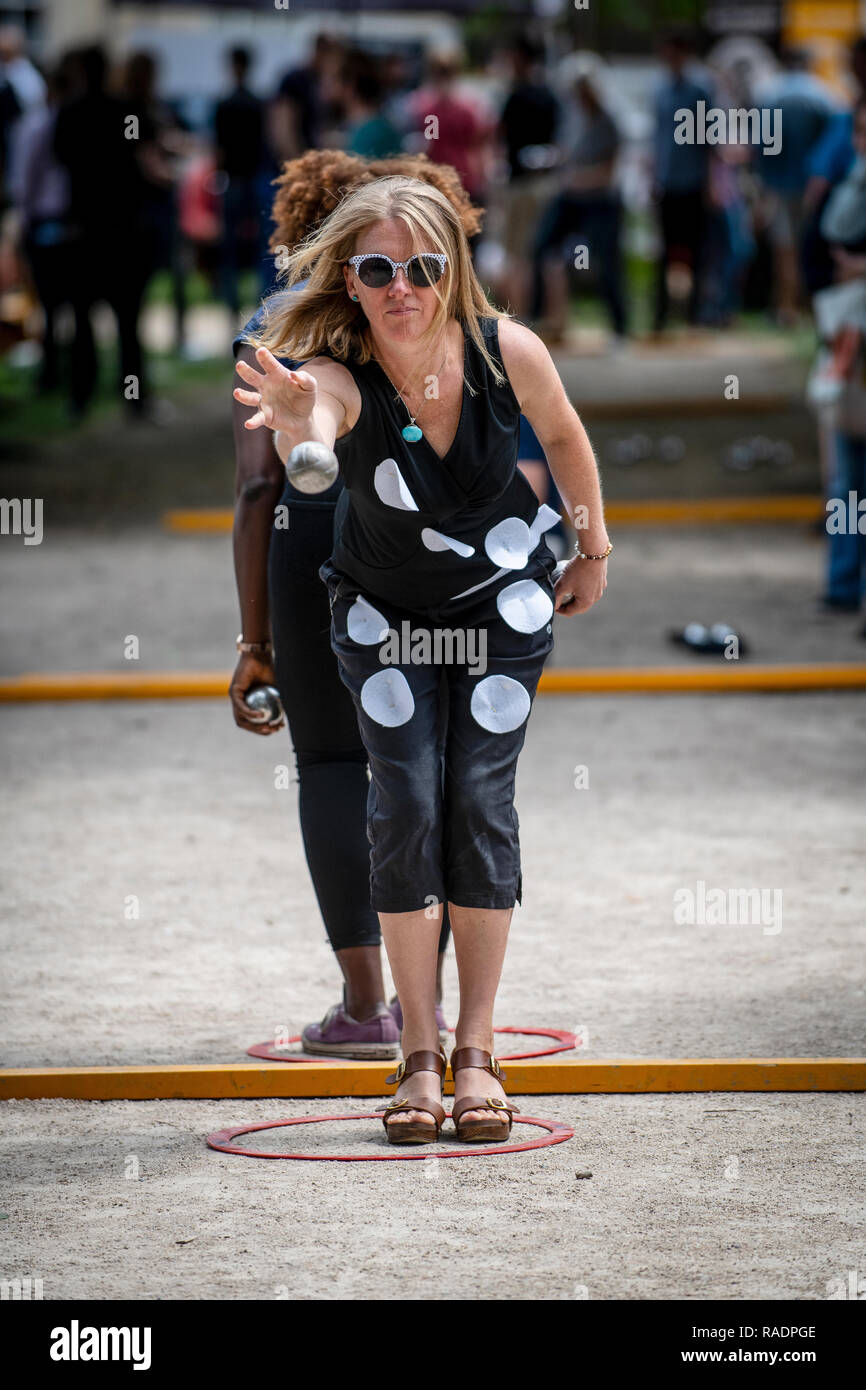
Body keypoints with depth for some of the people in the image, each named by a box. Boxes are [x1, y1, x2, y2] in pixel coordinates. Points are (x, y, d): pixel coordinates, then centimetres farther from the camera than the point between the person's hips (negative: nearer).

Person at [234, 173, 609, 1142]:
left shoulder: (507, 351, -24)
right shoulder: (336, 375, -31)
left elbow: (564, 437, -1)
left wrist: (594, 549, 10)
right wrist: (297, 425, -79)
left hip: (501, 595, 1)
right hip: (382, 609, -1)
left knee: (480, 799, -5)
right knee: (405, 805, -9)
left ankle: (476, 1052, 1)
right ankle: (418, 1056, -2)